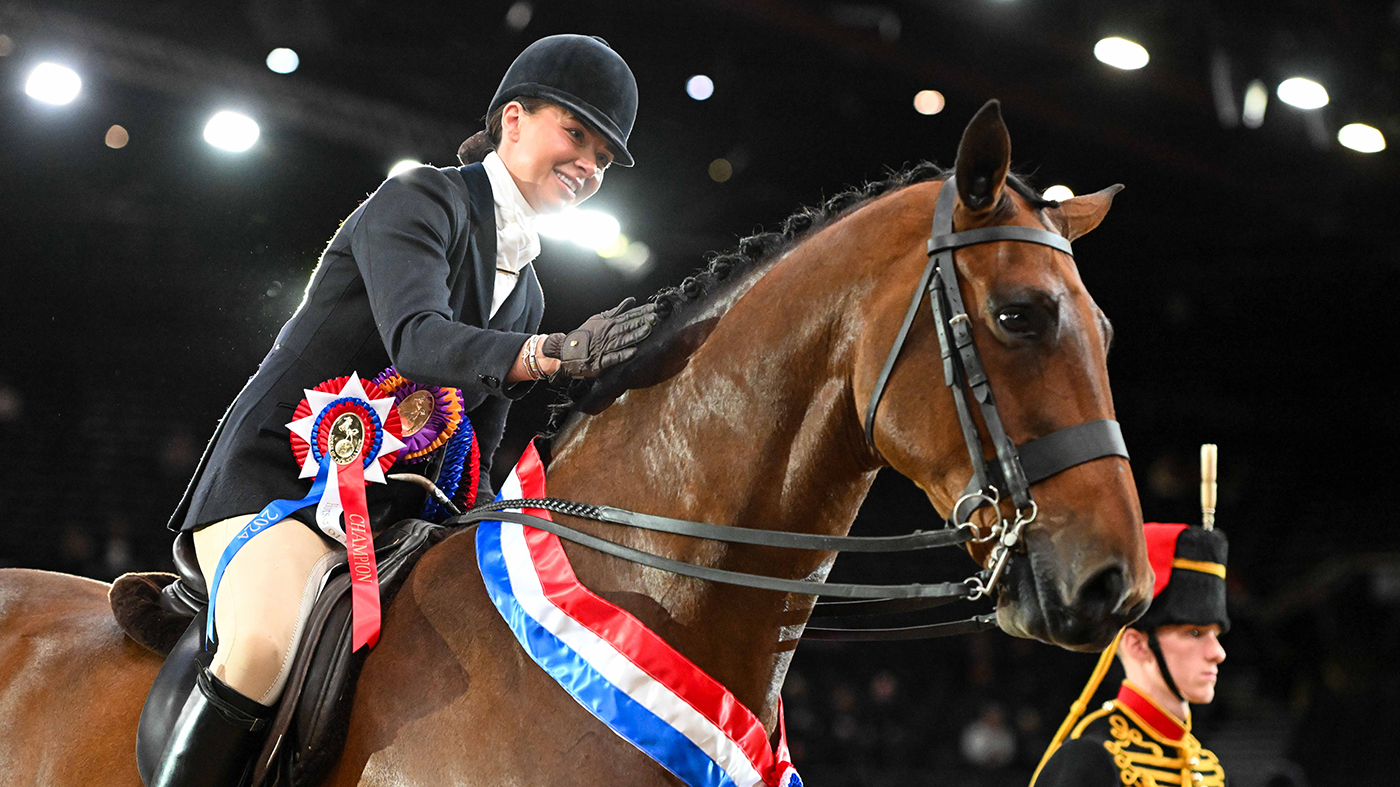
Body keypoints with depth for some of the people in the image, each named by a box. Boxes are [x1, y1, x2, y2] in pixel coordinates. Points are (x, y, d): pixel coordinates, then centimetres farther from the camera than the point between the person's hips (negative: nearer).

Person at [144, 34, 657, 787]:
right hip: (281, 478, -8)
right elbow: (417, 339, -25)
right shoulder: (423, 200, -6)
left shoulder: (525, 292, 18)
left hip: (386, 516, 8)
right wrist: (558, 353, -38)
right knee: (262, 649, -35)